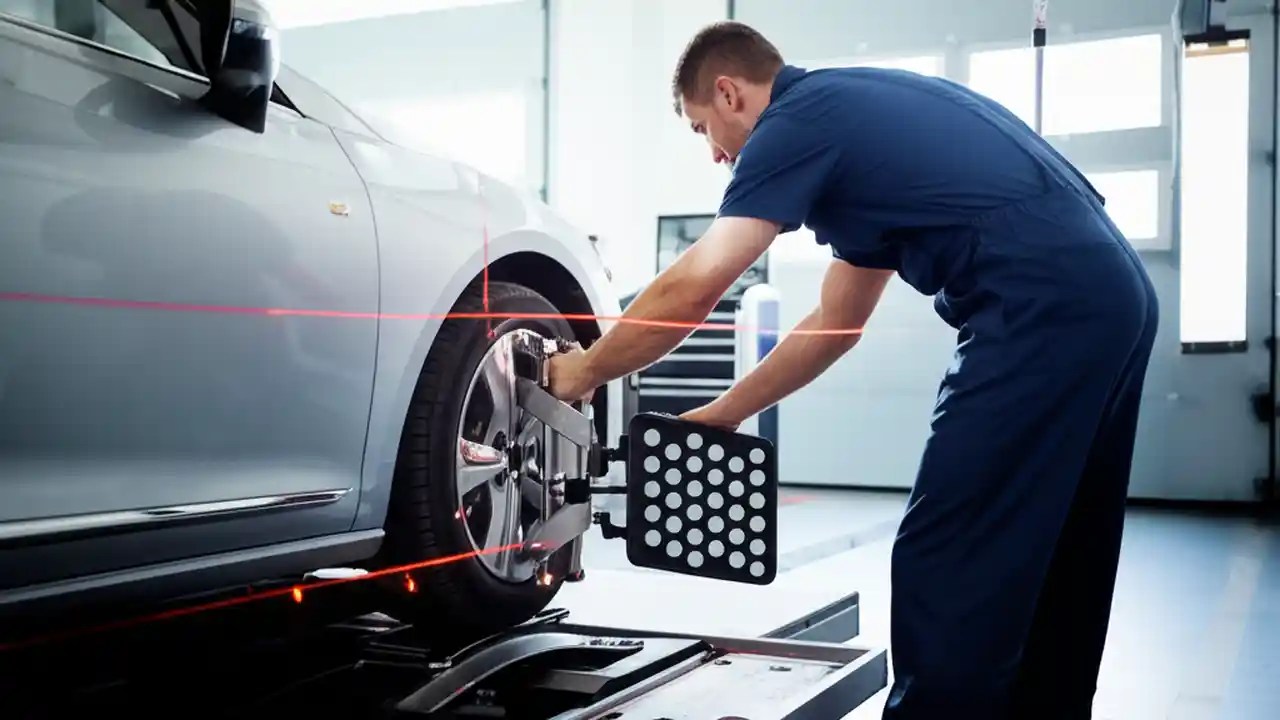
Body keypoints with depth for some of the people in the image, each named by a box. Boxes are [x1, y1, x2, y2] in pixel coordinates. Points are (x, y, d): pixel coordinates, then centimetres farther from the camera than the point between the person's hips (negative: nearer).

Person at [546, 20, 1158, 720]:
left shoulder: (799, 121, -2)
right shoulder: (853, 114, 25)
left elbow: (692, 291, -10)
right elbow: (835, 322, 27)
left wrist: (585, 372, 6)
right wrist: (722, 414, 29)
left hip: (1042, 310, -10)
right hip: (1110, 297, 10)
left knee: (944, 568, -4)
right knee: (1046, 570, 18)